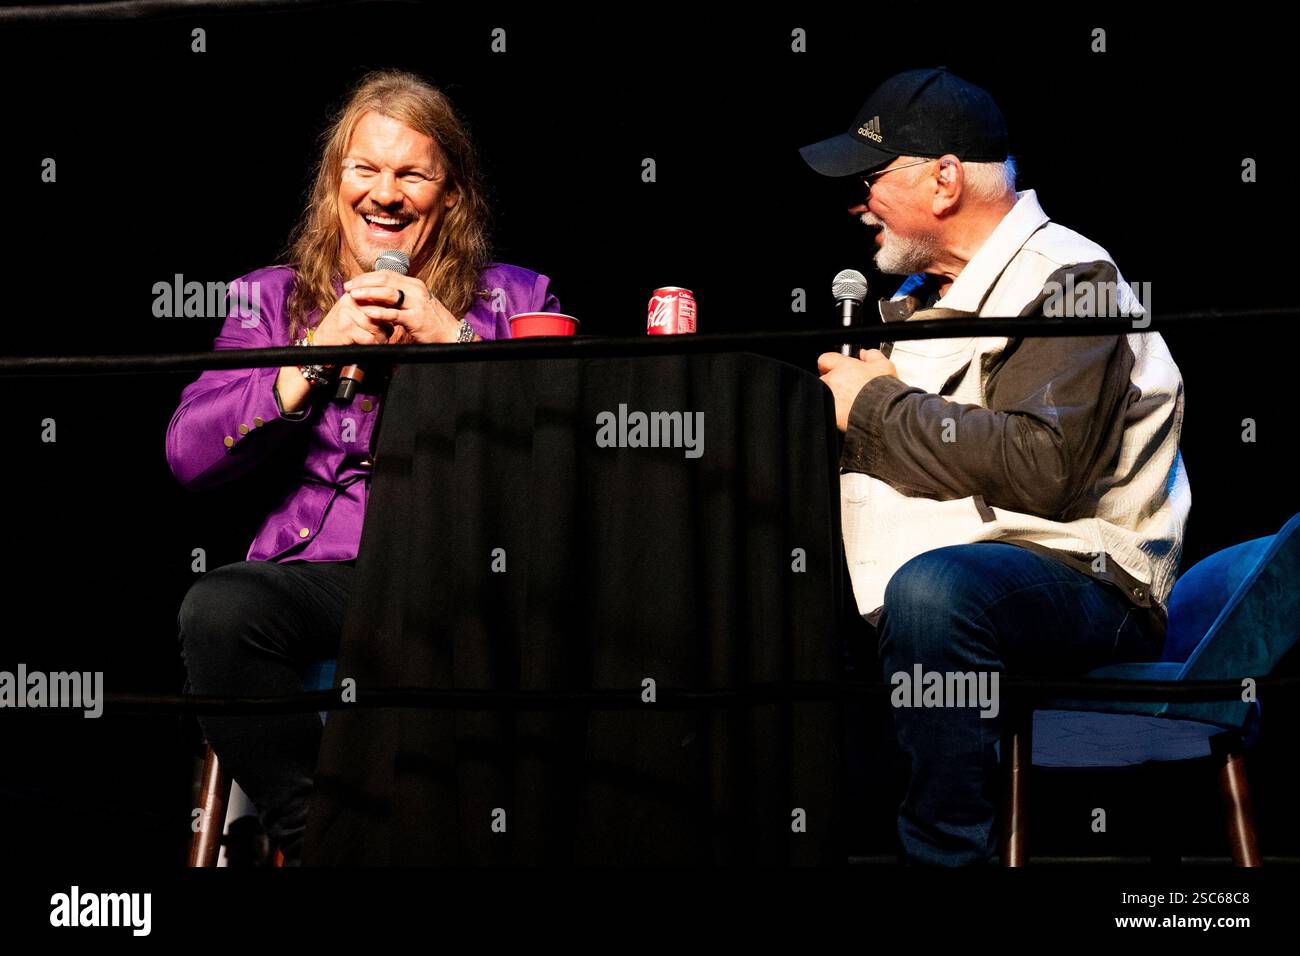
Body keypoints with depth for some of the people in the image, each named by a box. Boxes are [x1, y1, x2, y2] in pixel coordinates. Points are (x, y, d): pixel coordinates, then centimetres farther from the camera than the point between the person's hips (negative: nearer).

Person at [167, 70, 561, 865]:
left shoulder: (513, 299, 17)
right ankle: (310, 834, -16)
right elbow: (188, 454, 7)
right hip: (316, 574, 1)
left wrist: (451, 339, -6)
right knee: (219, 610, -34)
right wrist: (317, 352, -2)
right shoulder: (270, 299, 19)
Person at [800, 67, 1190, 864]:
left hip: (1082, 582, -9)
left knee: (929, 590, -38)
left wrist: (880, 408, -11)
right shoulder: (921, 296, 22)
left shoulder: (1066, 279, -6)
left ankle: (946, 853, -32)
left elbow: (1041, 469, -21)